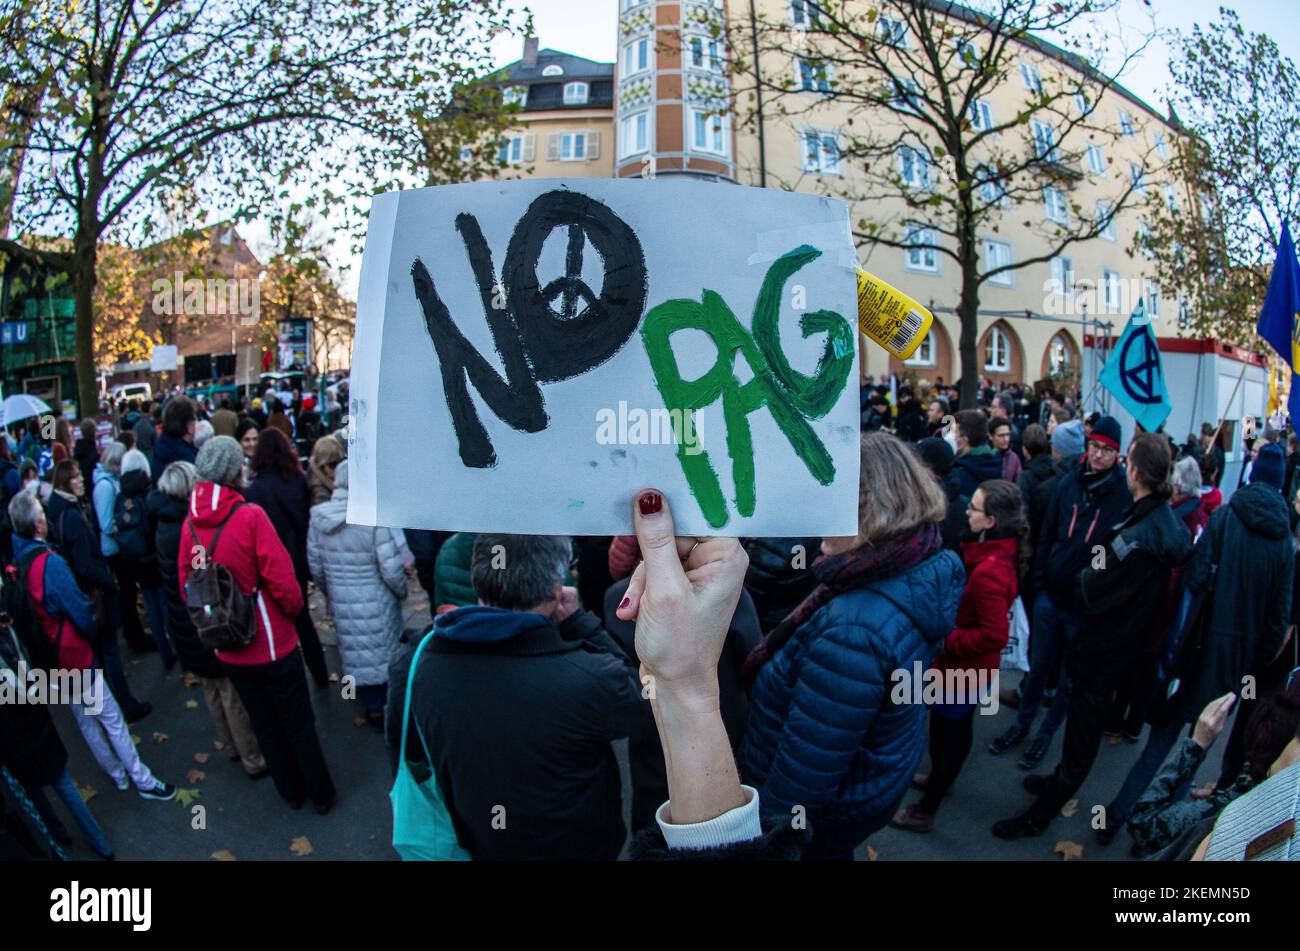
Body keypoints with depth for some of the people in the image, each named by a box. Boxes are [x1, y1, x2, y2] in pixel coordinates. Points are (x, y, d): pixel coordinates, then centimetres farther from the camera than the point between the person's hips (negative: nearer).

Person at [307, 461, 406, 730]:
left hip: (341, 604, 4)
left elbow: (315, 567, 2)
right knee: (386, 654, 16)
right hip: (376, 603, -4)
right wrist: (402, 592, 1)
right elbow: (391, 568, -19)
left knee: (357, 655, 19)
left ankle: (373, 711, 32)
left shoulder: (317, 517, -8)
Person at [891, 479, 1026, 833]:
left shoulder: (989, 571, -34)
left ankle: (925, 811, 28)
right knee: (956, 728, 29)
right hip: (967, 665, 9)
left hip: (962, 668, -9)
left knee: (948, 733, 9)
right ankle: (941, 778, 52)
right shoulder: (999, 552, -3)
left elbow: (996, 635, -33)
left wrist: (946, 641, -23)